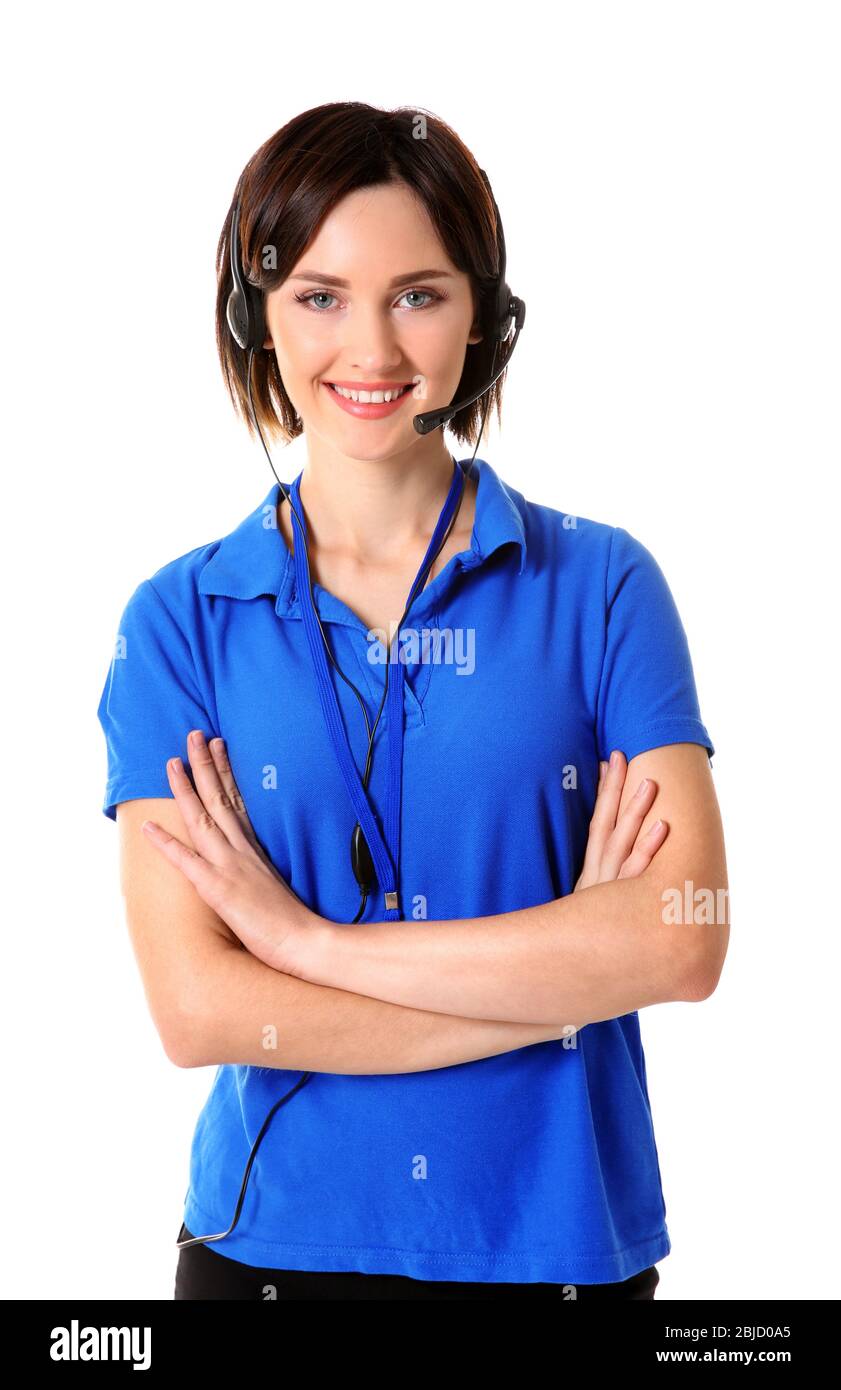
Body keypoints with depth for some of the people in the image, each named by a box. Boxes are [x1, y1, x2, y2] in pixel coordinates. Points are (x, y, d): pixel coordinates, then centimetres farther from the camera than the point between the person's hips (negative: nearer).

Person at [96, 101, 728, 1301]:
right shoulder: (182, 617, -5)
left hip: (567, 1242, 0)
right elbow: (196, 1007, -14)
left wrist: (311, 935, -16)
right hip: (272, 1241, 0)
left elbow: (683, 941, -16)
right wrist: (558, 970, -16)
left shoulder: (603, 584, -5)